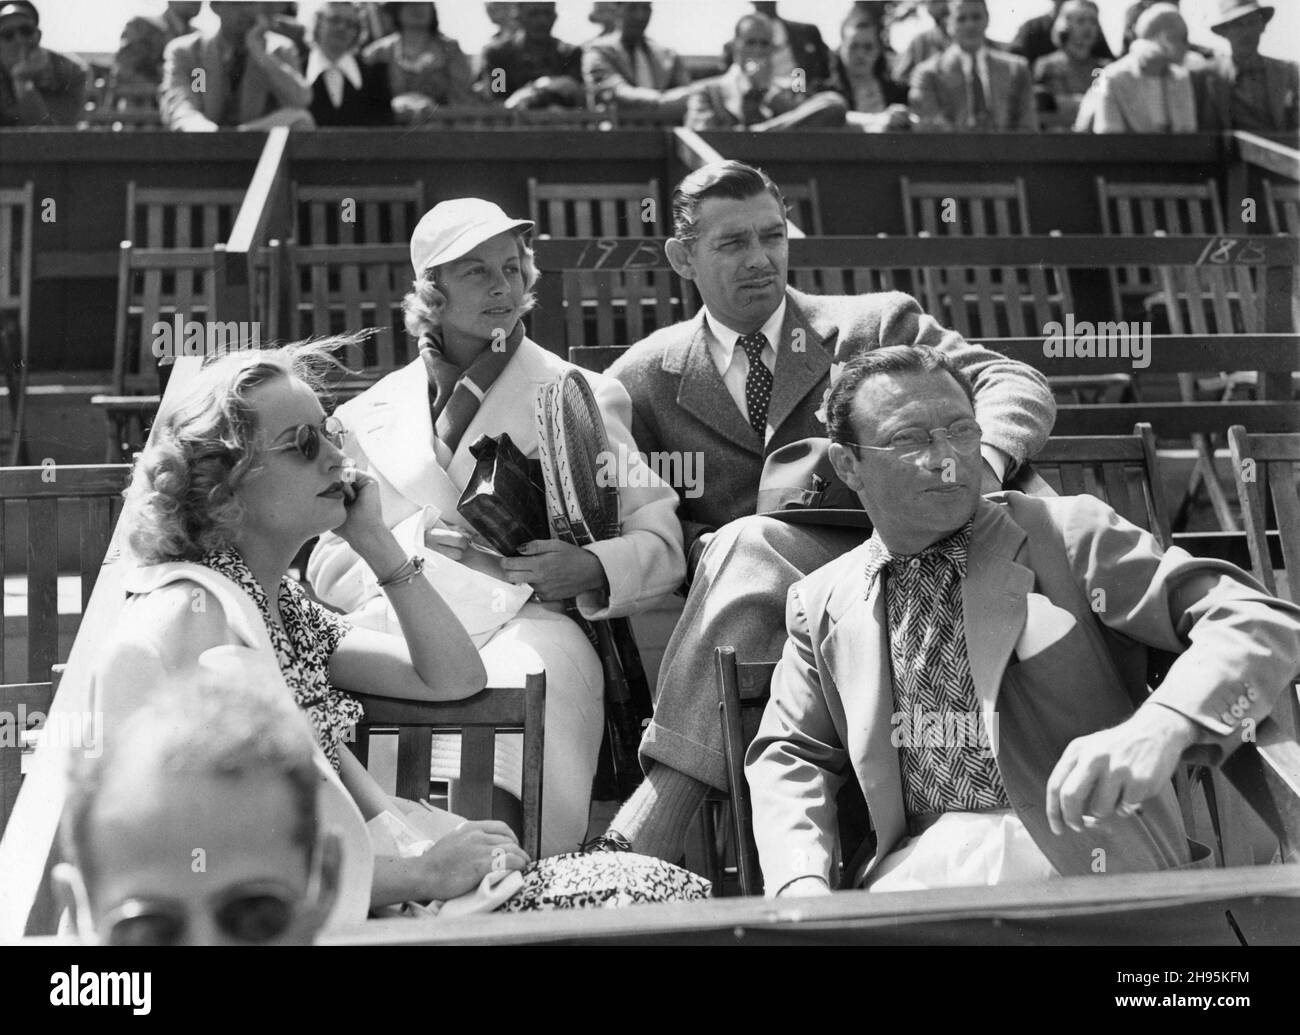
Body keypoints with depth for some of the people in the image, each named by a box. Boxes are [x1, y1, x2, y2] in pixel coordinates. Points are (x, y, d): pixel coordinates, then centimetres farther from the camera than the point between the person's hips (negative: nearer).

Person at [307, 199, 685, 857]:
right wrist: (419, 539, -4)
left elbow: (660, 542, 11)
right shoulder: (369, 417, 23)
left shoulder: (582, 396, 18)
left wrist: (590, 568, -12)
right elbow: (329, 567, 17)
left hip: (524, 627, -1)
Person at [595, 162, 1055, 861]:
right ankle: (642, 855, -35)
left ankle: (643, 832, -38)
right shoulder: (647, 376, 15)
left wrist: (984, 457, -19)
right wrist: (694, 543, -9)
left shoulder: (878, 325, 15)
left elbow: (1018, 385, 6)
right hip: (729, 593, 1)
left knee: (747, 546, -31)